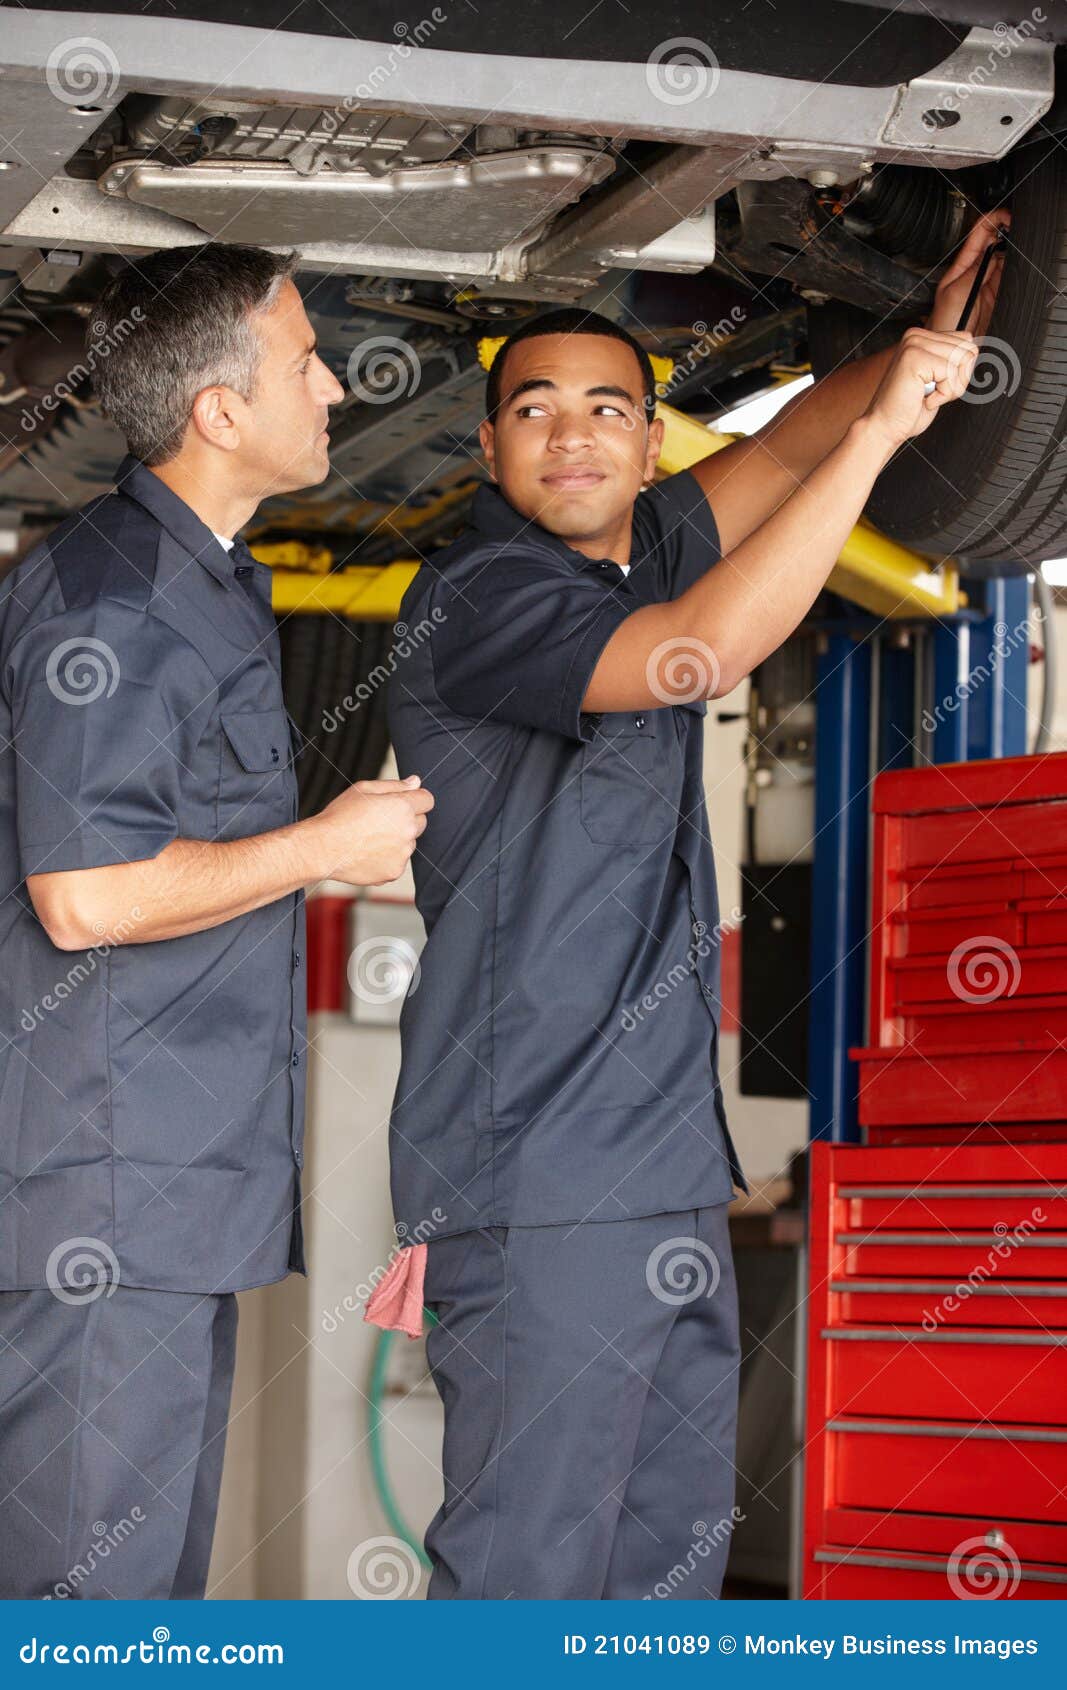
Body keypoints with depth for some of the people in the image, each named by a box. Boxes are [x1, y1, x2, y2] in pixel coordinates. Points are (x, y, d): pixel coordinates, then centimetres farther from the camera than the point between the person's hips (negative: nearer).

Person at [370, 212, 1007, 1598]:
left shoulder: (633, 556, 13)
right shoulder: (478, 598, -12)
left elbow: (782, 452, 24)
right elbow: (701, 652, -25)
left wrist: (926, 355, 4)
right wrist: (882, 427, -21)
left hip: (668, 1168, 9)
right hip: (537, 1177, -9)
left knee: (675, 1547, 11)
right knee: (527, 1565, -10)